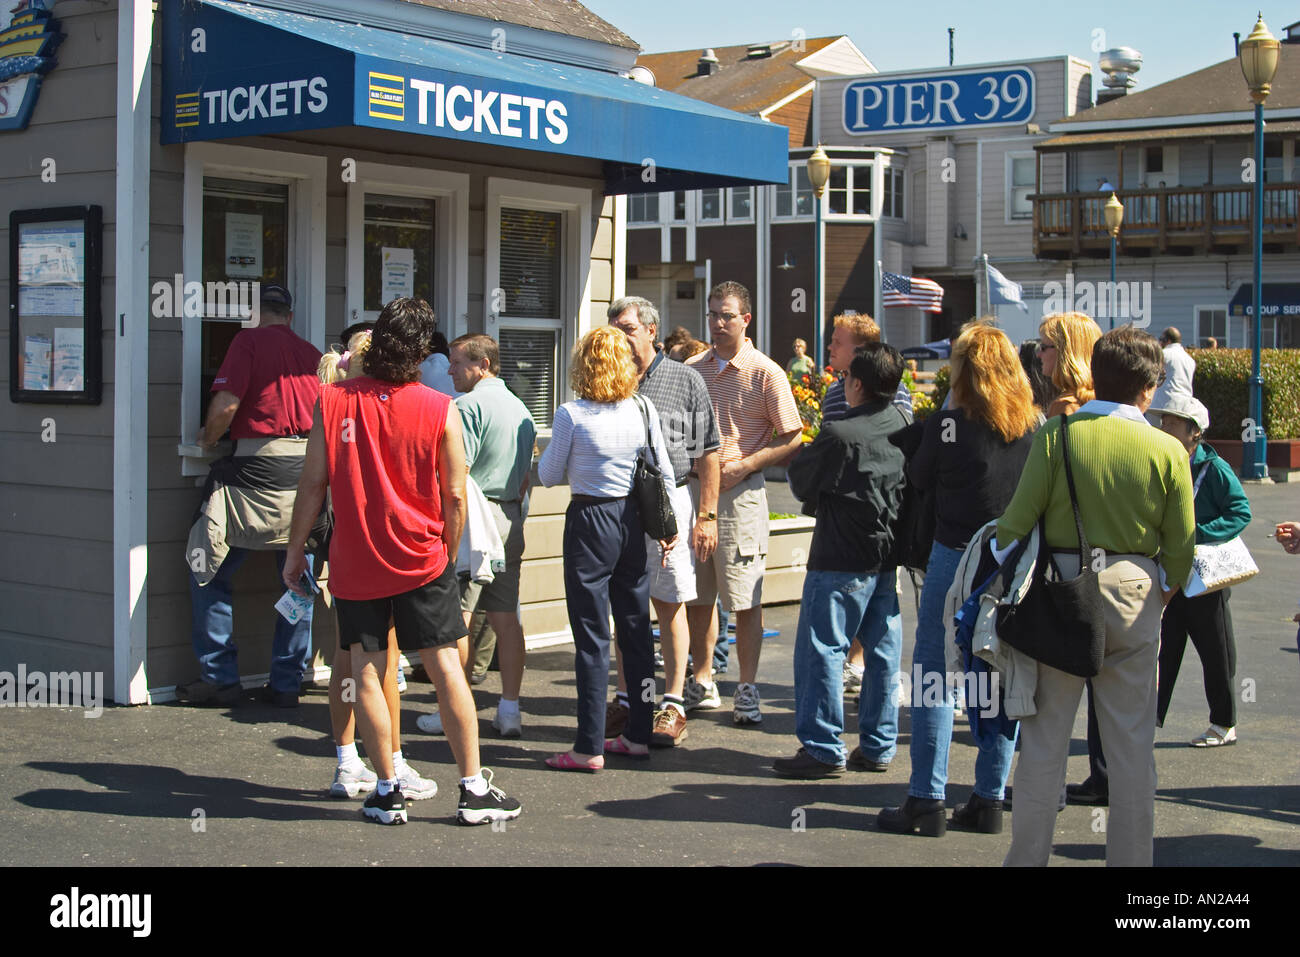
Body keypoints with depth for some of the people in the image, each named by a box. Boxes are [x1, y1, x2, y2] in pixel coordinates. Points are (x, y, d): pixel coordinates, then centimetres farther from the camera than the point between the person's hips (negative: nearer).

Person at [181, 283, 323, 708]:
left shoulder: (249, 340, -2)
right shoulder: (313, 354, 12)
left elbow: (225, 404, -12)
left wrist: (207, 439, 6)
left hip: (258, 467, -5)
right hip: (308, 470, 5)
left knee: (211, 573, 8)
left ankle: (220, 677, 8)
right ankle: (287, 683, 15)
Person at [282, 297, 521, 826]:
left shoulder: (333, 401, -5)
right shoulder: (440, 410, -7)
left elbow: (313, 484, -2)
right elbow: (454, 497, -3)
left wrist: (295, 550, 9)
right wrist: (448, 555, 11)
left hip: (354, 560, 1)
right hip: (422, 560, -1)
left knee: (366, 671, 7)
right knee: (446, 668, 4)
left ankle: (388, 790, 11)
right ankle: (474, 789, 8)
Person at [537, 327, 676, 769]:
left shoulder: (571, 415, -11)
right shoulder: (644, 409, 0)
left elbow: (549, 476, -2)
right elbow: (664, 470, 4)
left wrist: (552, 448, 17)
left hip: (590, 521, -4)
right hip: (634, 520, 5)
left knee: (592, 636, 0)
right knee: (636, 630, 13)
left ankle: (590, 747, 2)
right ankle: (638, 735, 20)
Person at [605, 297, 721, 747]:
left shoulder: (685, 380, 0)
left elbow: (707, 453, 0)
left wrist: (706, 516, -6)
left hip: (668, 501, -3)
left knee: (670, 605, 2)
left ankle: (673, 705, 9)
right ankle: (626, 699, 19)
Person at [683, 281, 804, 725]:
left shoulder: (765, 372, -3)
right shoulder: (692, 369, 12)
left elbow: (792, 439, -4)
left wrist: (743, 465, -14)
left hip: (740, 491, -5)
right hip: (693, 488, 5)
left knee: (745, 600, -2)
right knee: (695, 596, 10)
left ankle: (747, 690, 6)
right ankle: (701, 684, 21)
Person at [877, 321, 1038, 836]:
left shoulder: (949, 424, -12)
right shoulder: (1035, 426, -1)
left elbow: (918, 477, 3)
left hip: (956, 557, -4)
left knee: (934, 676, 4)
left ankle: (928, 800, 3)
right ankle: (989, 799, 15)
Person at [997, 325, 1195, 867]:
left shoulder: (1057, 434, -9)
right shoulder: (1167, 450, -5)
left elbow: (1017, 521, -9)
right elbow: (1181, 546, 1)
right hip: (1134, 598, 1)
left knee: (1045, 739, 7)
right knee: (1132, 743, 10)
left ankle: (1027, 856, 13)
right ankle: (1131, 857, 16)